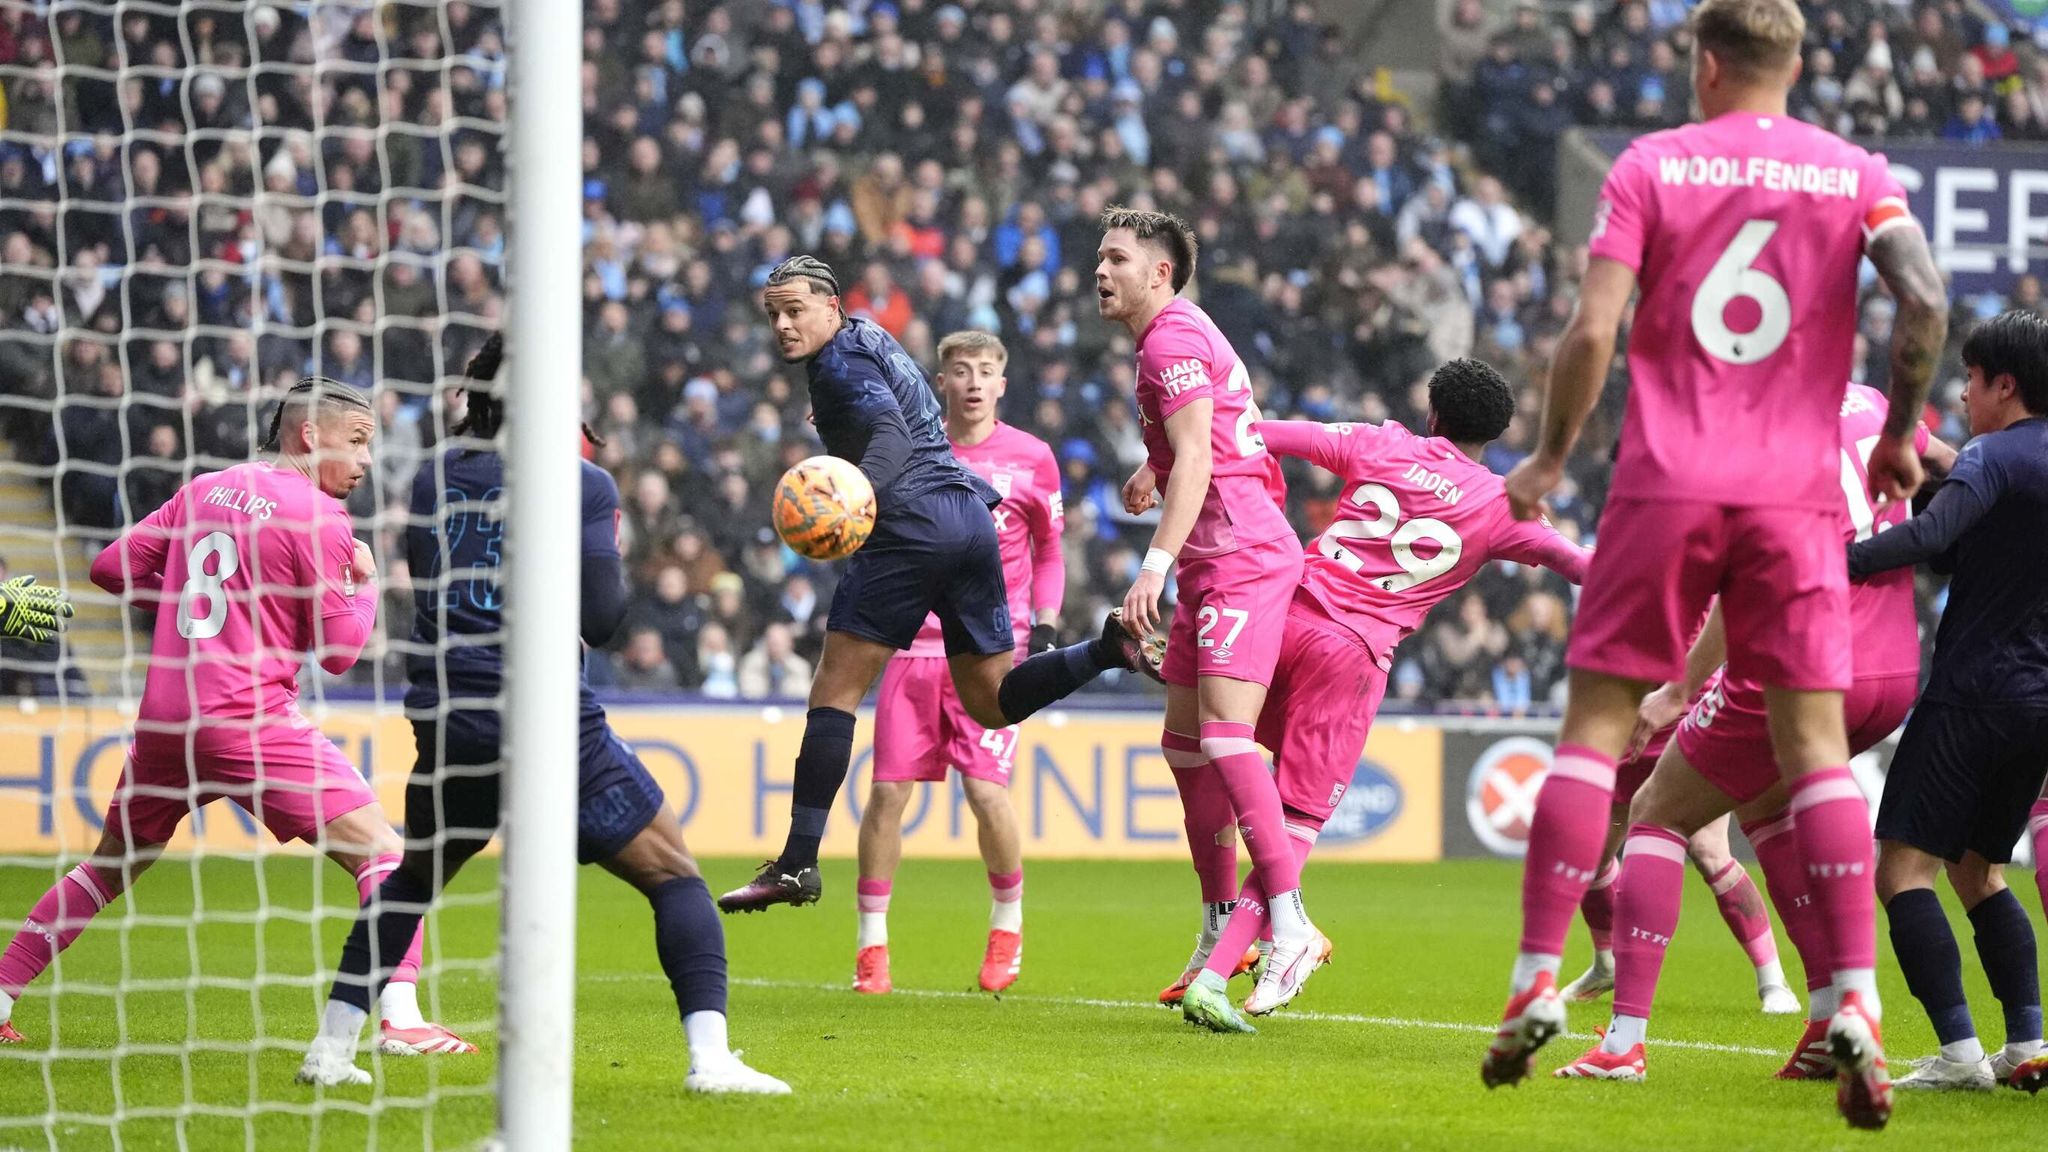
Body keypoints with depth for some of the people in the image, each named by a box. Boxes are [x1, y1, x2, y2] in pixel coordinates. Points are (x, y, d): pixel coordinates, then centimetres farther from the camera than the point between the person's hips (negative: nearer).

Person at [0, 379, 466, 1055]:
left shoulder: (205, 491, 13)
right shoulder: (317, 518, -6)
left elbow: (111, 568, 15)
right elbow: (339, 650, -4)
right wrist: (365, 584, 12)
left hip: (163, 719, 7)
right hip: (250, 721, -7)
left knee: (109, 867, 24)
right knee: (380, 850, -4)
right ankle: (401, 1019, -18)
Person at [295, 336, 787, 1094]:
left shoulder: (434, 480, 9)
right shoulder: (582, 486, -4)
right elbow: (601, 619, -8)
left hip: (447, 721, 4)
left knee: (415, 875, 27)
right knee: (673, 875, 4)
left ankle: (331, 1047, 21)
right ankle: (709, 1055, -12)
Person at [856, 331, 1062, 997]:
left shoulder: (1030, 458, 4)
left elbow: (1049, 552, 14)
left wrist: (1044, 629, 4)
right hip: (917, 642, 2)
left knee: (986, 789, -13)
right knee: (888, 790, -5)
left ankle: (1007, 929, 10)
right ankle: (872, 946, 7)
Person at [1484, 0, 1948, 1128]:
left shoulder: (1650, 165, 2)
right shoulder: (1855, 174, 5)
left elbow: (1592, 329, -6)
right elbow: (1924, 303, -8)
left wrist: (1549, 459, 7)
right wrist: (1898, 434, 7)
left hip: (1667, 484, -1)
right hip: (1797, 493, 1)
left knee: (1594, 726, 8)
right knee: (1817, 744, 2)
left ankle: (1538, 981, 4)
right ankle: (1855, 1004, -11)